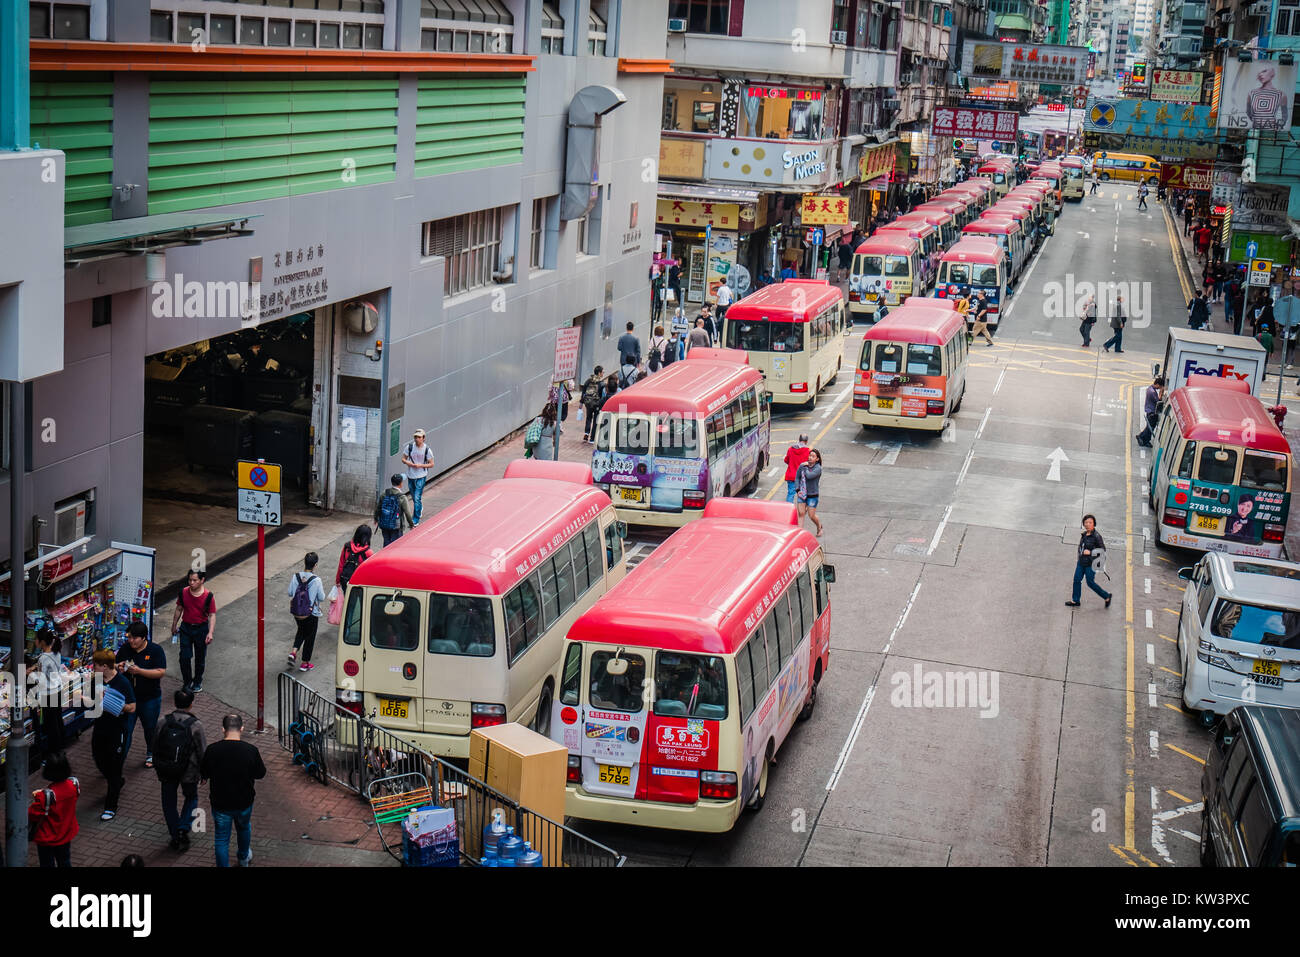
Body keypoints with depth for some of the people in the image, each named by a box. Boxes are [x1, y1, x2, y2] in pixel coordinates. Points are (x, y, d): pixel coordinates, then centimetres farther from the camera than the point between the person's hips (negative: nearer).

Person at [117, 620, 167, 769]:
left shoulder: (156, 650, -13)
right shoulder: (125, 648, -1)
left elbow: (161, 672, -19)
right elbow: (115, 664, 12)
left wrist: (138, 670, -27)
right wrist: (119, 667, -13)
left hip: (150, 699, -2)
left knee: (150, 728, 16)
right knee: (125, 729, 0)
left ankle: (151, 754, 38)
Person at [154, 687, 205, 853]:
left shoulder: (163, 723, -10)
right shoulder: (195, 726, -17)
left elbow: (154, 747, 1)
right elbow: (203, 752, -9)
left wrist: (158, 768, 16)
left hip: (166, 771, 2)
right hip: (189, 772, -2)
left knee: (169, 803, 19)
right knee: (191, 798, 24)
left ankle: (175, 836, 24)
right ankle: (183, 828, 8)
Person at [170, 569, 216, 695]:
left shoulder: (208, 596, -14)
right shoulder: (184, 592, -6)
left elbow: (212, 615, -12)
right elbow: (179, 609, 7)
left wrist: (210, 633, -21)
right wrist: (174, 626, 13)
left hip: (201, 629, -1)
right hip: (185, 628, 2)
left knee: (200, 658, 12)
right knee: (184, 656, -4)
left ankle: (197, 682, 32)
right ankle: (187, 682, 14)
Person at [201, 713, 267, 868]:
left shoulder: (212, 750, -18)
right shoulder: (251, 751, -19)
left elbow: (203, 774, -4)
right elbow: (260, 774, -5)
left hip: (220, 803, -2)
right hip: (244, 802, 2)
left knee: (222, 838, 14)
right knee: (244, 828, 29)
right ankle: (244, 858, 51)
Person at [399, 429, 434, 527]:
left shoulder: (427, 450, -10)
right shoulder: (410, 447, -4)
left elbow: (431, 464, -4)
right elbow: (403, 459, 5)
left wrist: (421, 465, -19)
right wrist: (408, 463, -17)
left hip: (421, 476, -4)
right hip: (410, 475, 4)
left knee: (417, 498, -10)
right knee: (414, 497, 19)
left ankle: (415, 520, -3)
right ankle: (420, 508, 47)